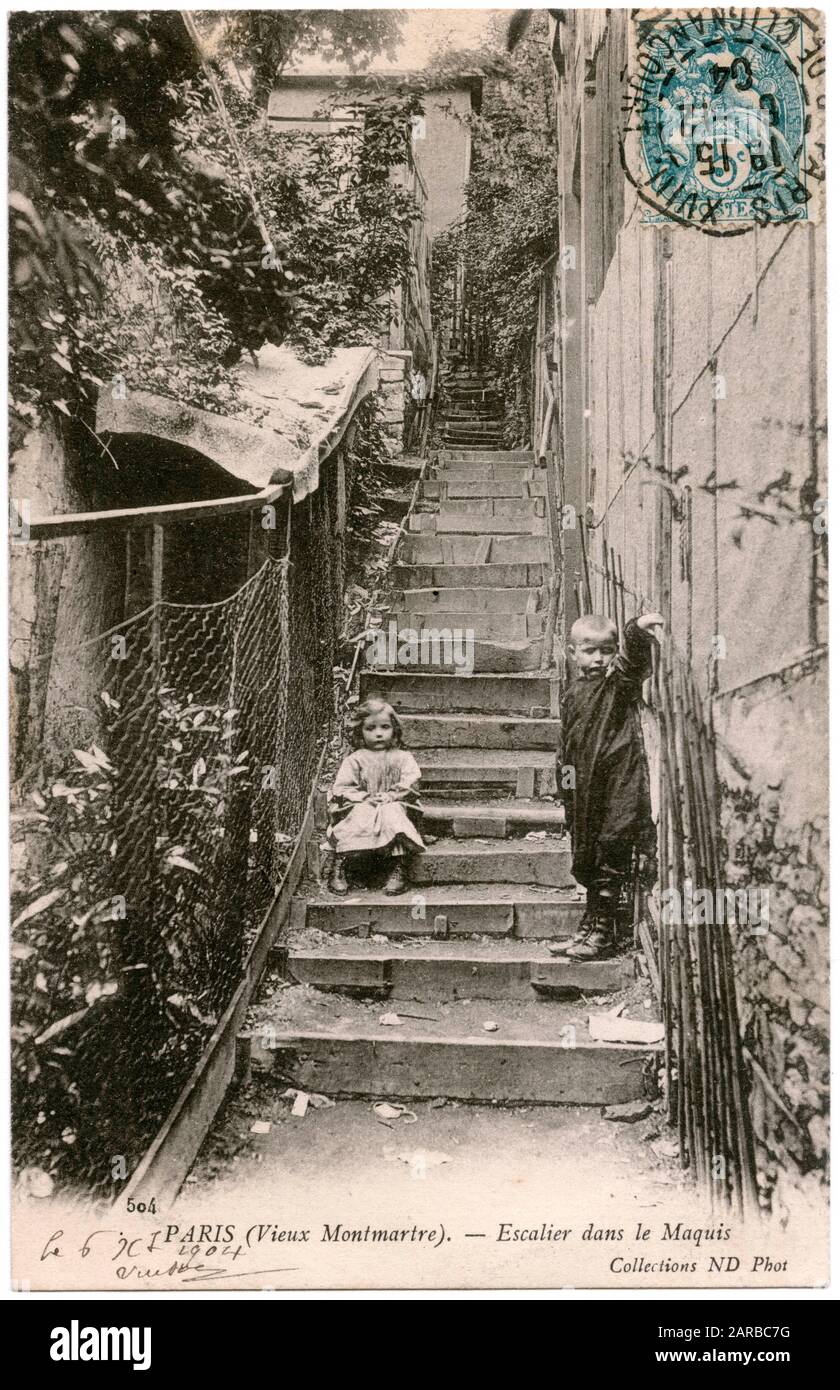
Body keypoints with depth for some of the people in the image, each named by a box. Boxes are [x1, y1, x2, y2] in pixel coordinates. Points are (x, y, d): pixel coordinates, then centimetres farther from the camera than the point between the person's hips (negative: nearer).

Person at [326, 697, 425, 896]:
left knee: (394, 813, -33)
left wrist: (390, 796, -19)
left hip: (393, 806, 0)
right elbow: (341, 788, 0)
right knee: (358, 814, -32)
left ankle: (398, 868, -33)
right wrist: (364, 798, -16)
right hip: (361, 807, 0)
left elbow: (410, 783, -4)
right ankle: (338, 866, -33)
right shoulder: (355, 760, 8)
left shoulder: (402, 757, 11)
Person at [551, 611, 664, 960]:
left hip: (618, 785, -6)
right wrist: (564, 775, 14)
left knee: (611, 860, -3)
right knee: (588, 862, 15)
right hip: (584, 791, 6)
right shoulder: (573, 695, 13)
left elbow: (634, 658, -26)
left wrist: (638, 630, -44)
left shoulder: (621, 681, -3)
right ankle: (590, 927, 27)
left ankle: (603, 932, 5)